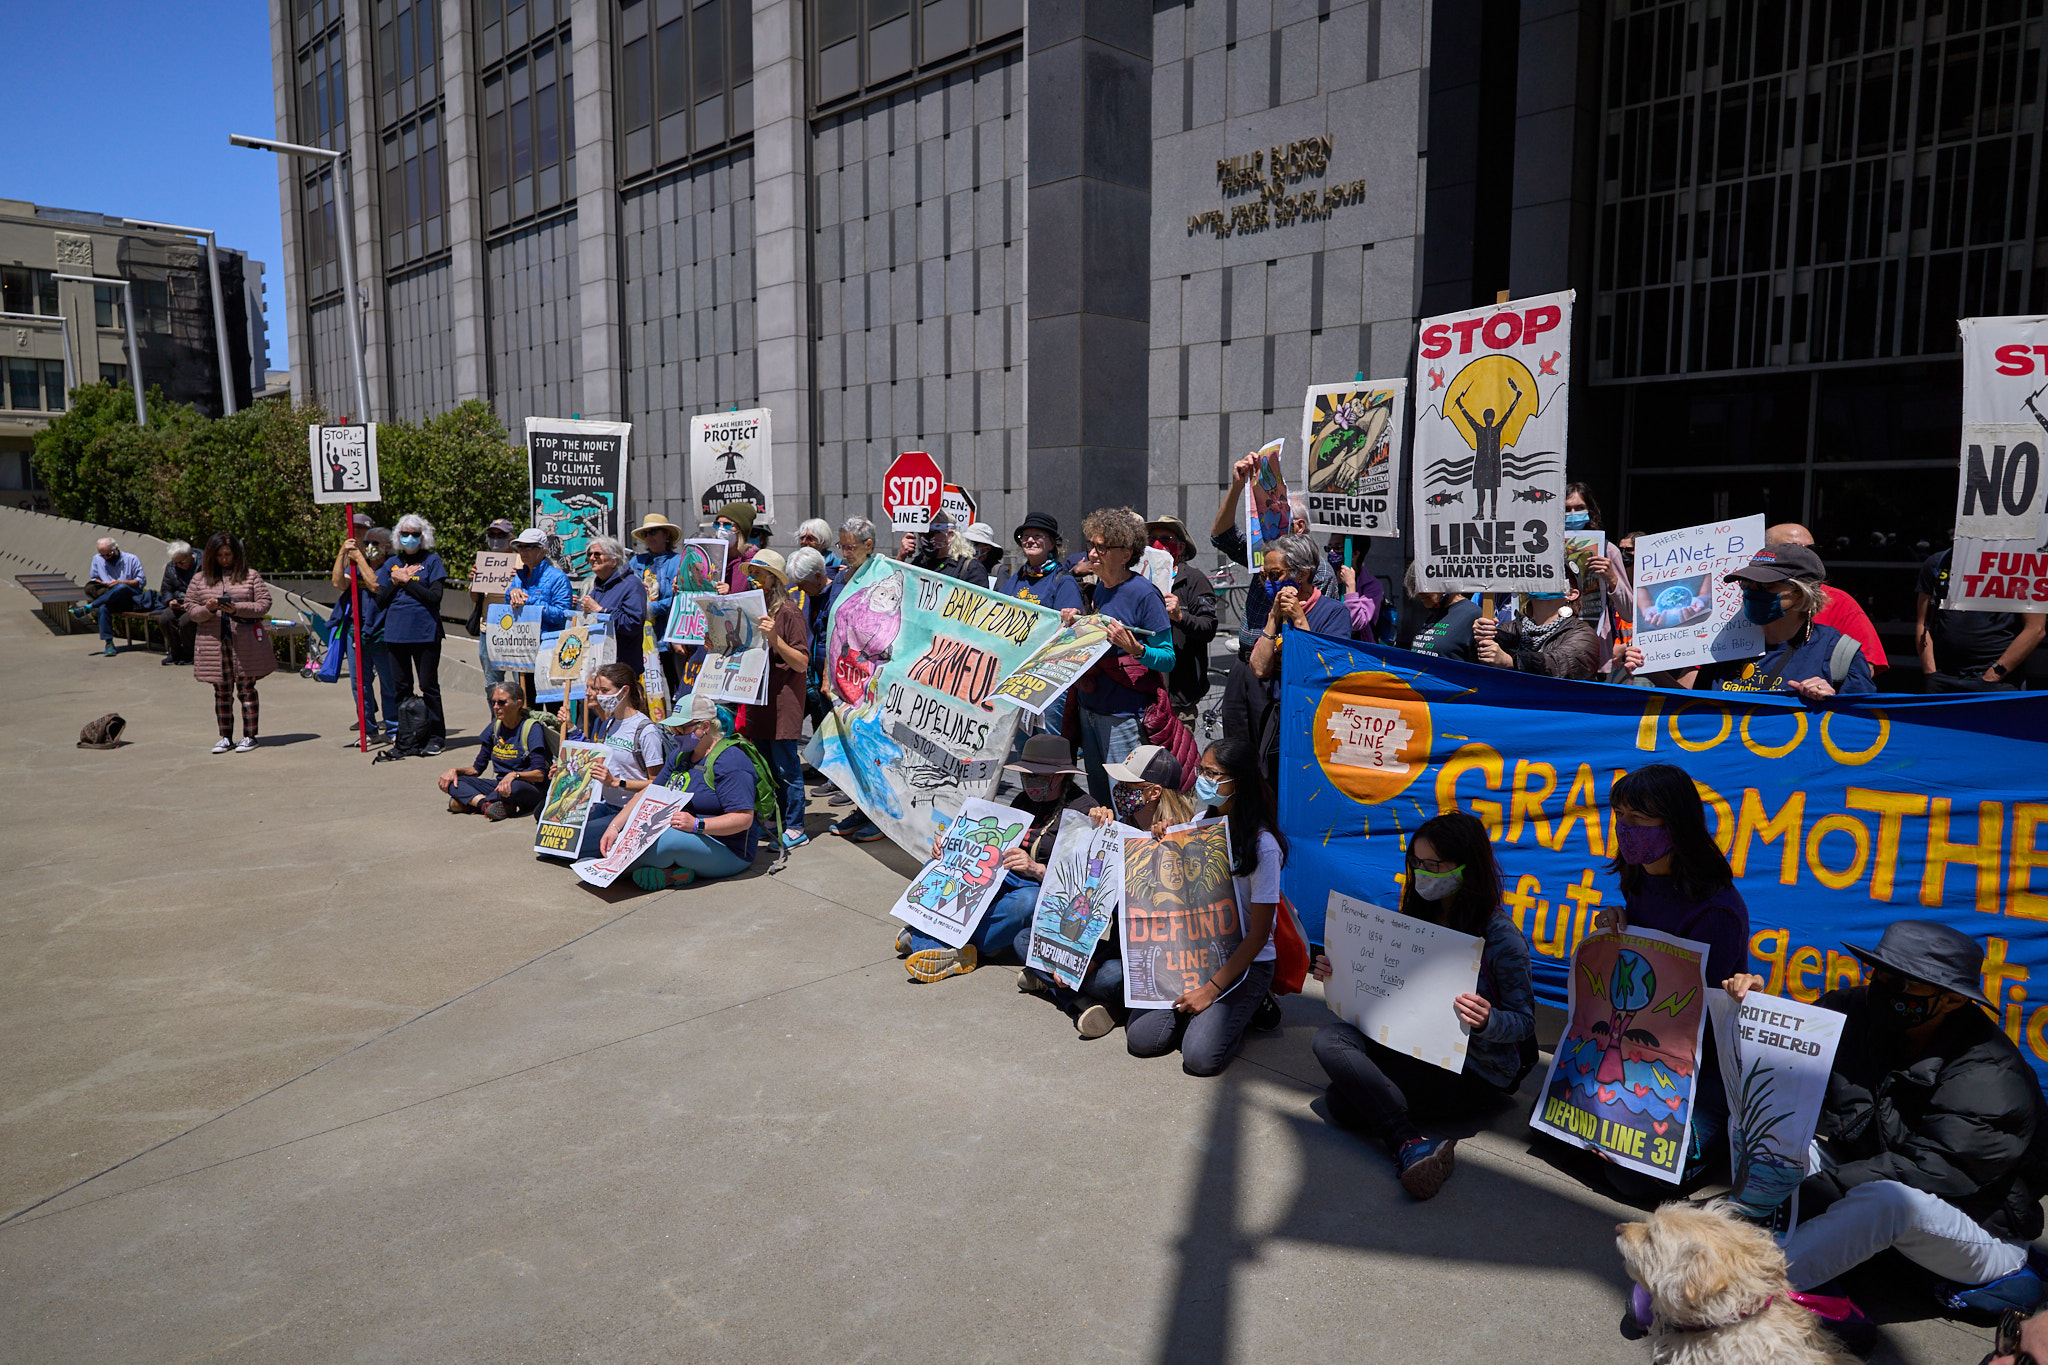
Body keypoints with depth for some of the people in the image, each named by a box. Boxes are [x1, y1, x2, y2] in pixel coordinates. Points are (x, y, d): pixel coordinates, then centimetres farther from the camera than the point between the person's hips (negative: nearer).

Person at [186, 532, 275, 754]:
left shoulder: (251, 576, 4)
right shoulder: (199, 579, 10)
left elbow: (264, 604, -1)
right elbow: (190, 609, 8)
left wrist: (238, 608, -16)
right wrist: (207, 610, -13)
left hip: (246, 644, -2)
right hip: (214, 644, 2)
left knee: (246, 690, 2)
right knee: (222, 692, 7)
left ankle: (249, 736, 10)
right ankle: (226, 738, 14)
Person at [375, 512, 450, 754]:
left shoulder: (432, 560, 2)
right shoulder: (391, 563, 13)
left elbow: (435, 596, -10)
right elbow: (380, 600, 10)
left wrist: (406, 580, -8)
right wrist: (395, 581, -4)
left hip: (425, 632, -4)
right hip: (396, 632, 4)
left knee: (428, 686, -1)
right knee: (402, 687, 9)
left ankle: (435, 736, 7)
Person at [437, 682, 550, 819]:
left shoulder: (532, 728, -9)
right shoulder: (495, 727, 9)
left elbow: (539, 774, -17)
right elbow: (477, 768, 13)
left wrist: (514, 775, -35)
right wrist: (455, 771, -6)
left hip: (530, 788, -6)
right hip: (500, 785, 6)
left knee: (515, 787, -41)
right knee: (450, 780, -9)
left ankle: (467, 803, -19)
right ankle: (487, 804, -31)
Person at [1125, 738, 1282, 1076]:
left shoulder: (1262, 845, -16)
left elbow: (1259, 934, -15)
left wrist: (1211, 990, -17)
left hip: (1246, 962, -5)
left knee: (1200, 1056, -22)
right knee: (1141, 1038, -14)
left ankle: (1246, 1009, 7)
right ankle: (1196, 1009, 13)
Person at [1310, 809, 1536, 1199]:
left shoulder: (1501, 937, -13)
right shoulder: (1418, 917, 8)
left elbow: (1524, 1020, -11)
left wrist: (1487, 1021, -34)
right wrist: (1340, 977, -3)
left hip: (1478, 1073, -8)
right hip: (1417, 1046, 8)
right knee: (1329, 1037, -23)